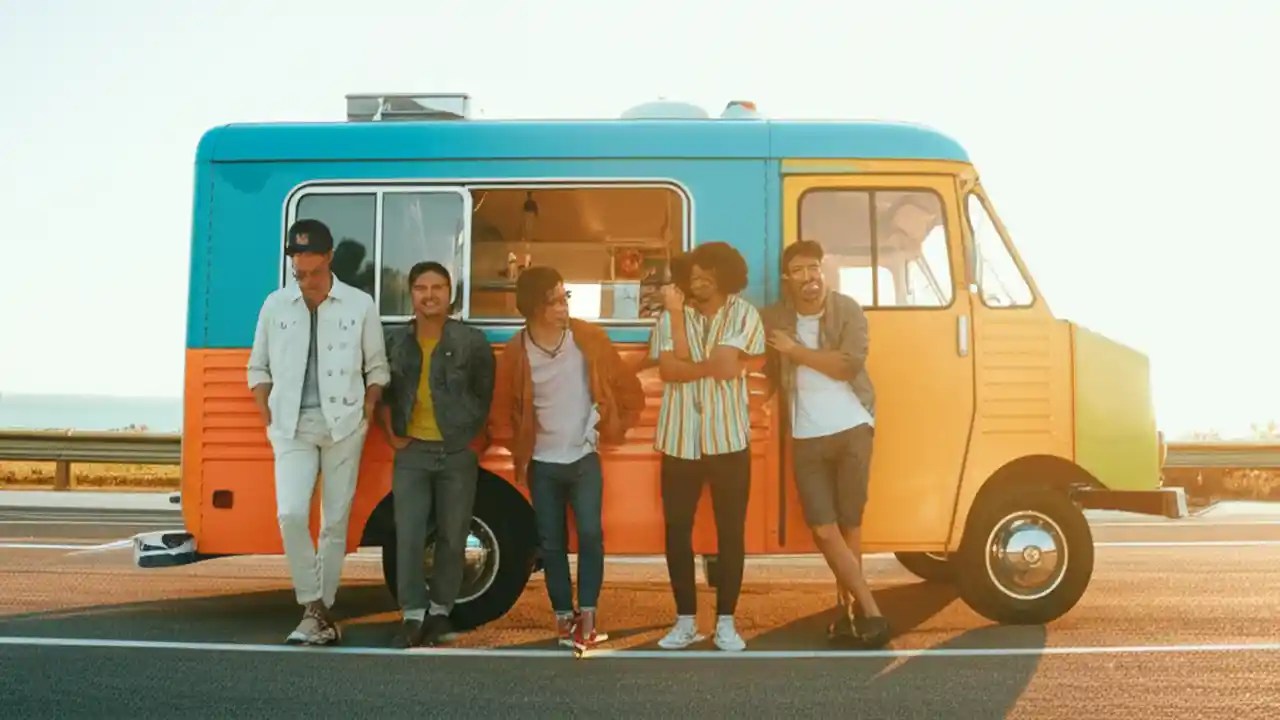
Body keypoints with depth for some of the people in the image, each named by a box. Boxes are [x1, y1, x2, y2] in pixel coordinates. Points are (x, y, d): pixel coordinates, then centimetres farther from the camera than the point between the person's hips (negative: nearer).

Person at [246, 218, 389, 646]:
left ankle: (322, 608, 18)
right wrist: (268, 419, 3)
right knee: (291, 514, -15)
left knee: (335, 522, 5)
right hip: (292, 427, 1)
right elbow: (258, 368, 13)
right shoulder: (275, 306, 5)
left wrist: (366, 415, -2)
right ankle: (314, 608, -1)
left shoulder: (360, 306, 1)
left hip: (343, 426, 0)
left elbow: (376, 368, 8)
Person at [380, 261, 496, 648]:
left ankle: (440, 610, 22)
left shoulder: (472, 341, -4)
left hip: (458, 453, -1)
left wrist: (478, 440, 0)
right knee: (408, 536, -2)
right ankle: (413, 616, 8)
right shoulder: (395, 342, 3)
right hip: (412, 452, 1)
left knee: (452, 536, 7)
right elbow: (383, 391, 14)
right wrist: (390, 432, 6)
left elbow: (487, 395, 2)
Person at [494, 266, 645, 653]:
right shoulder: (517, 350, -8)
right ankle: (564, 616, 18)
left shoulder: (589, 338, -8)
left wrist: (613, 429, 2)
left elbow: (630, 389, 1)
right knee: (551, 543, 6)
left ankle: (587, 615, 0)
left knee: (589, 533, -12)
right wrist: (519, 451, 5)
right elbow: (506, 406, 6)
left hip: (584, 457, -1)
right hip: (541, 463, 1)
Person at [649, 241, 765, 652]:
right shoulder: (671, 315, 3)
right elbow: (668, 370, -11)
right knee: (677, 531, 4)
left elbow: (724, 365, -16)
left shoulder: (743, 315, -1)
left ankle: (725, 622, 16)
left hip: (728, 439, -1)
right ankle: (685, 621, 17)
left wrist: (683, 341, -9)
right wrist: (714, 366, -18)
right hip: (679, 440, 1)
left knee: (730, 532, 4)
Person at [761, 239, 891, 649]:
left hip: (852, 429, -2)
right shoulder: (774, 319, 2)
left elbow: (849, 365, -16)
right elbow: (770, 374, 7)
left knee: (850, 524, 6)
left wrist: (797, 352, -12)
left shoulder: (847, 310, -4)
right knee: (823, 530, -4)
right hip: (806, 439, 2)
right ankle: (870, 612, 3)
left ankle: (849, 610, 19)